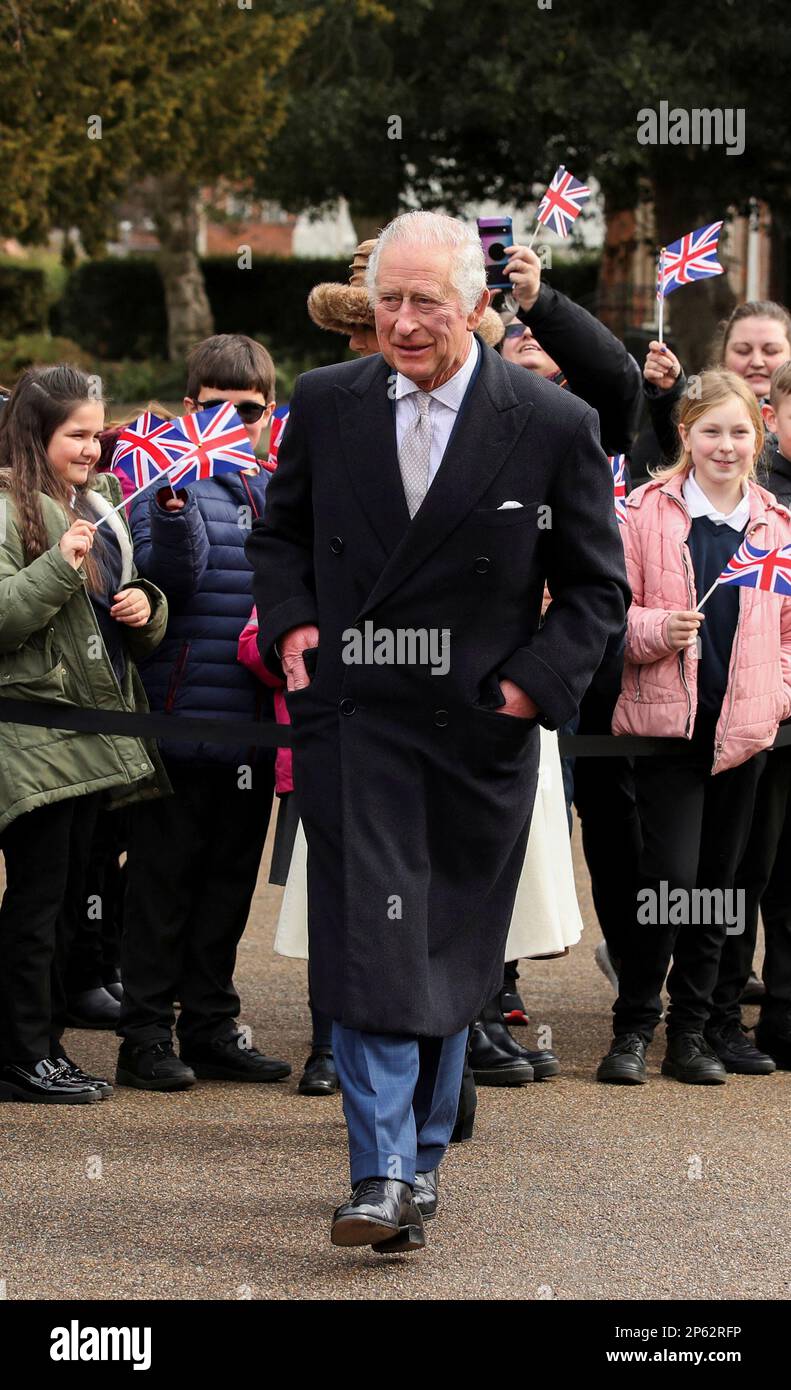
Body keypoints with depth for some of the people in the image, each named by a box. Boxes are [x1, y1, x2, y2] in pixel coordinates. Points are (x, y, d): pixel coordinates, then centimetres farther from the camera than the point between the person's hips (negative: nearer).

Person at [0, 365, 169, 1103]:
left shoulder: (100, 506, 17)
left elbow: (128, 623, 26)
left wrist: (144, 608, 4)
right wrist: (59, 568, -26)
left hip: (94, 731, 8)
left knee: (67, 896, 11)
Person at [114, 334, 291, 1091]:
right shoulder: (171, 480, -5)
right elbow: (169, 579, -19)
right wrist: (172, 511, -35)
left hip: (255, 721, 5)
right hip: (180, 716, -5)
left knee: (229, 878, 12)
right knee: (163, 878, 0)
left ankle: (212, 1026, 20)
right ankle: (146, 1034, 5)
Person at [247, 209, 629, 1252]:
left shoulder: (555, 426, -3)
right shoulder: (325, 405, 3)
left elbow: (598, 586, 4)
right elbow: (279, 531, 18)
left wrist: (536, 682, -7)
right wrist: (291, 623, 1)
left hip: (479, 728, 0)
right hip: (354, 717, 0)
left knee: (449, 954, 10)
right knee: (371, 939, -11)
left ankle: (423, 1155, 26)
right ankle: (384, 1177, -14)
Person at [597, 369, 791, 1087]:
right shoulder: (649, 512, -3)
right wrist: (658, 631, -19)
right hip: (667, 717, -4)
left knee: (718, 881, 9)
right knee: (671, 874, -11)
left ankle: (693, 1026, 18)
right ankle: (634, 1026, 1)